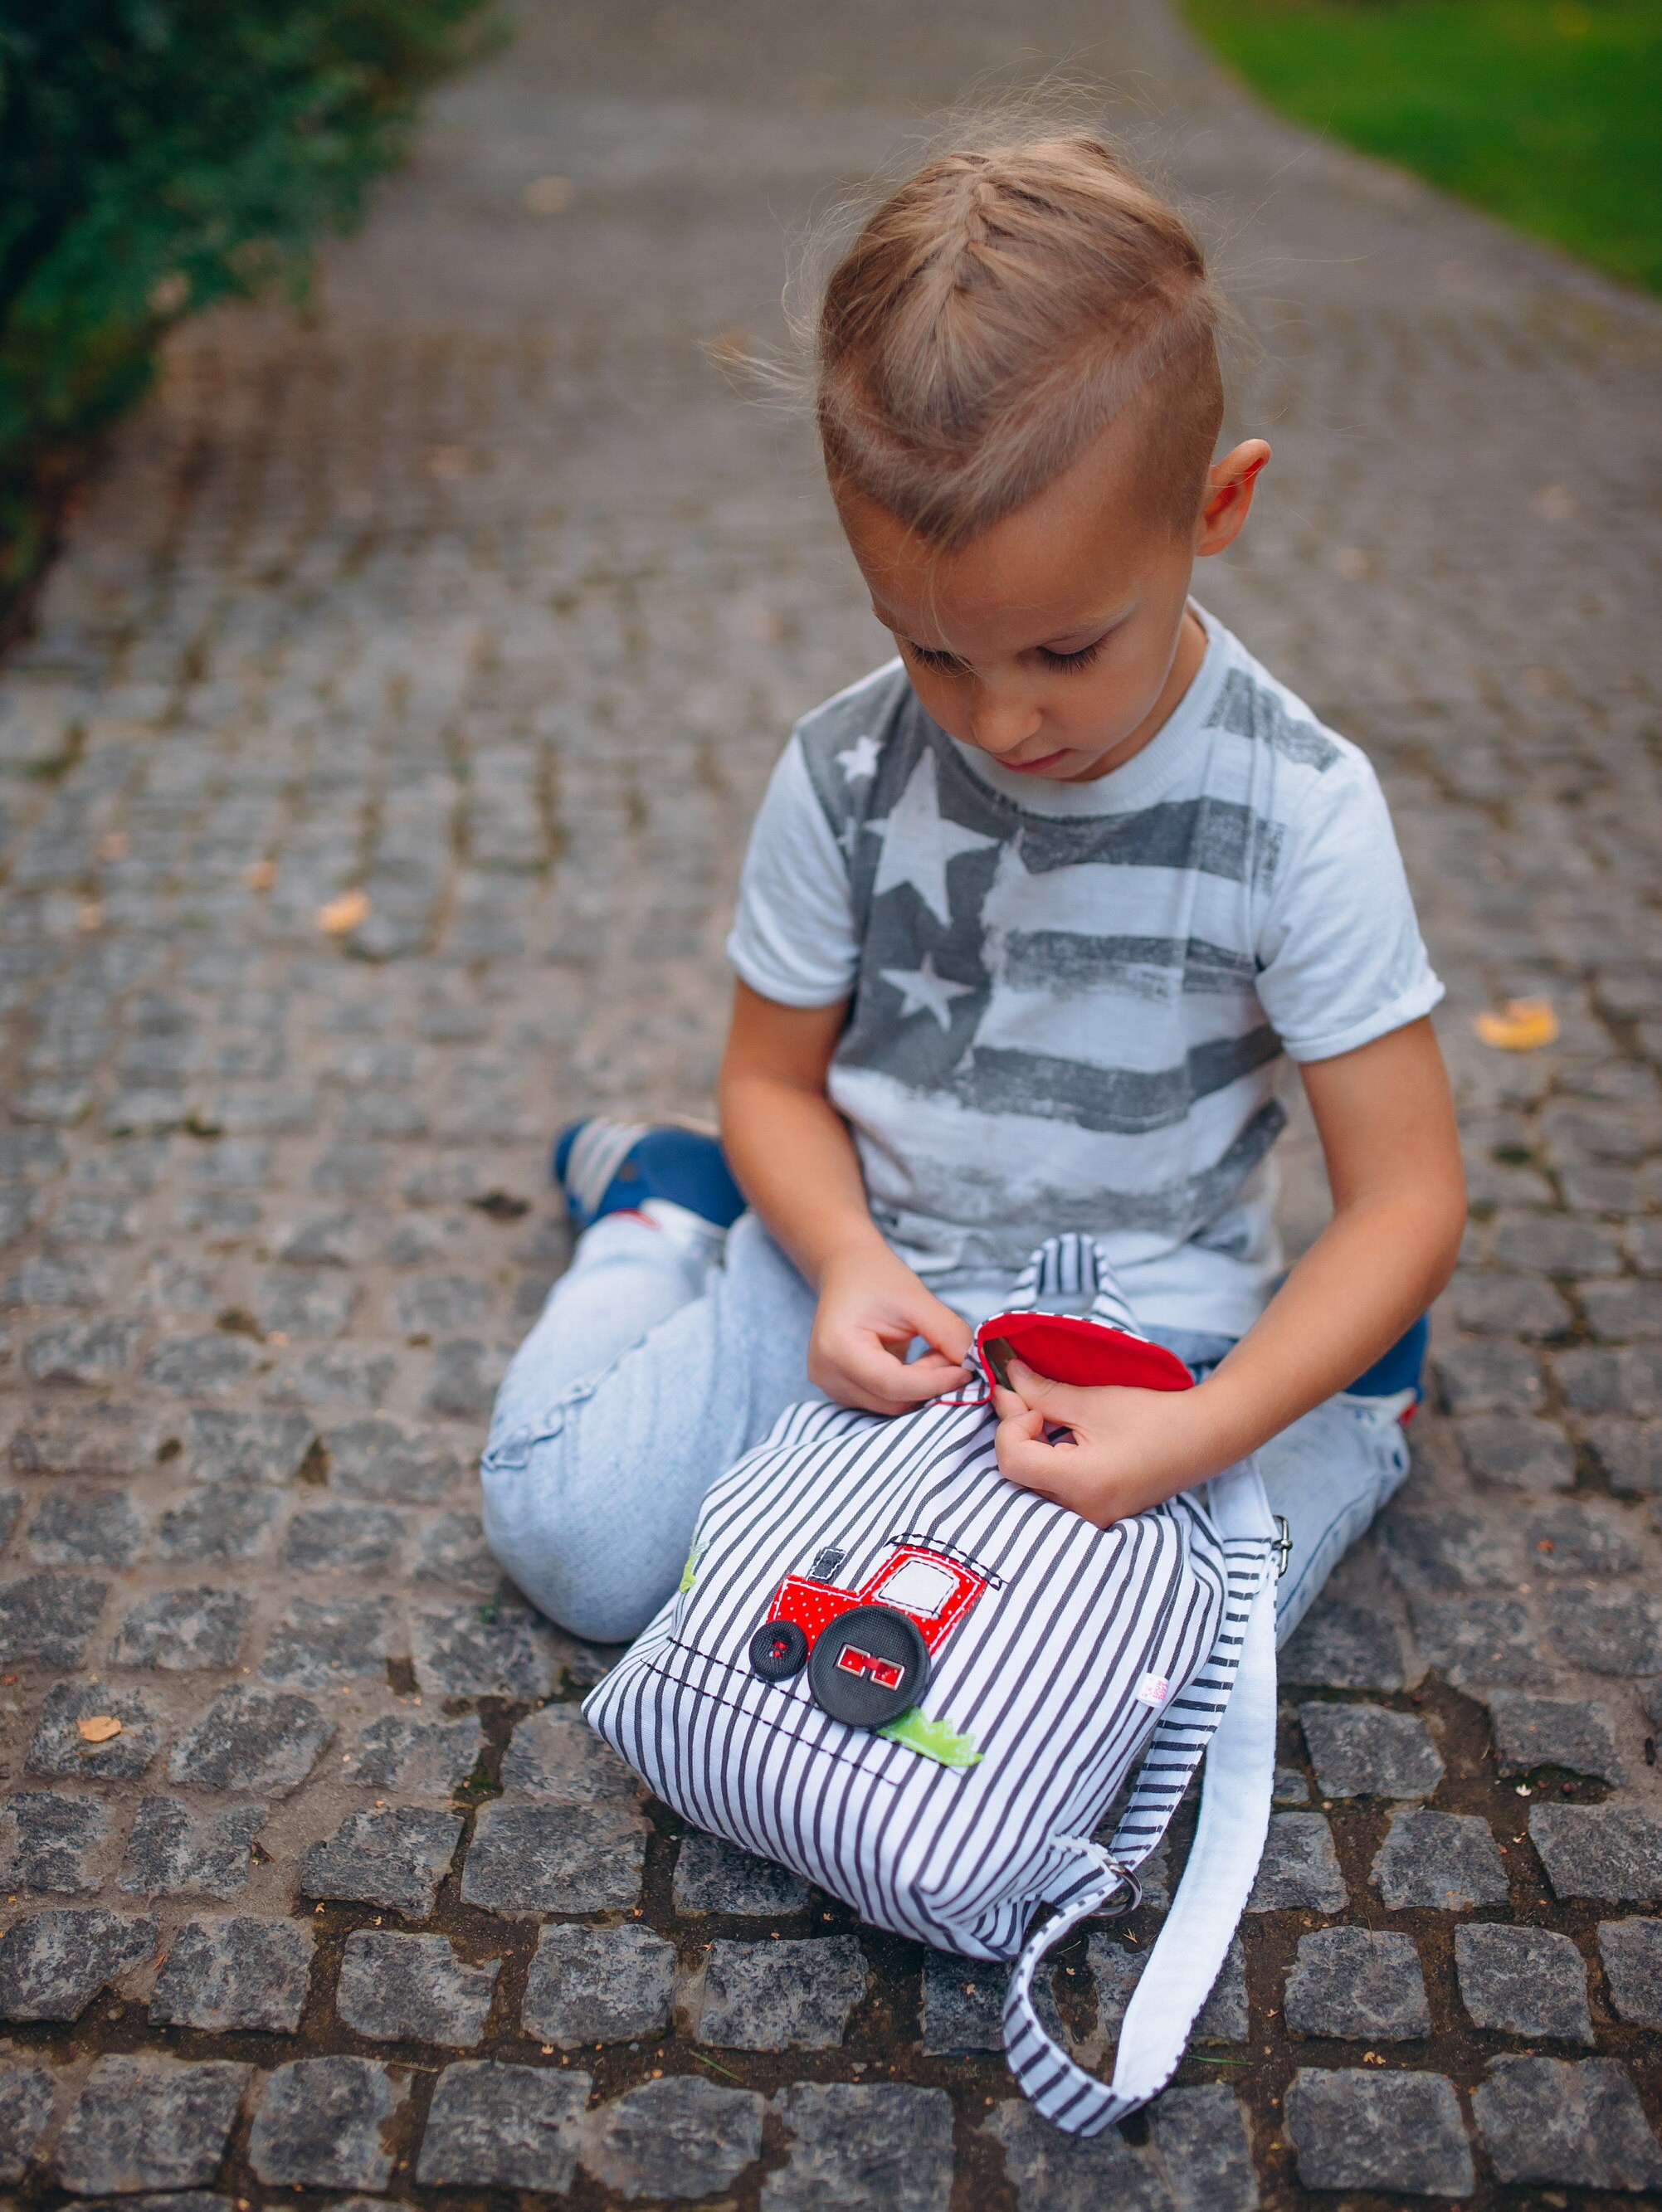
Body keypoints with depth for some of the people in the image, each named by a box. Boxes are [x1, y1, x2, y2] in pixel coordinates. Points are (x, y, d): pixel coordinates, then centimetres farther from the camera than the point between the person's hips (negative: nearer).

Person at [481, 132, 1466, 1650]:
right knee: (565, 1536, -11)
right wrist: (846, 1260, -19)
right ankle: (669, 1212, 19)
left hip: (1149, 1337, -1)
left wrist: (1207, 1433, -27)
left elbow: (1408, 1199, -14)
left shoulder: (1299, 817, -18)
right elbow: (776, 1077, 2)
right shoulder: (846, 779, -12)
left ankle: (1353, 1401, 9)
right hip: (866, 1275, 2)